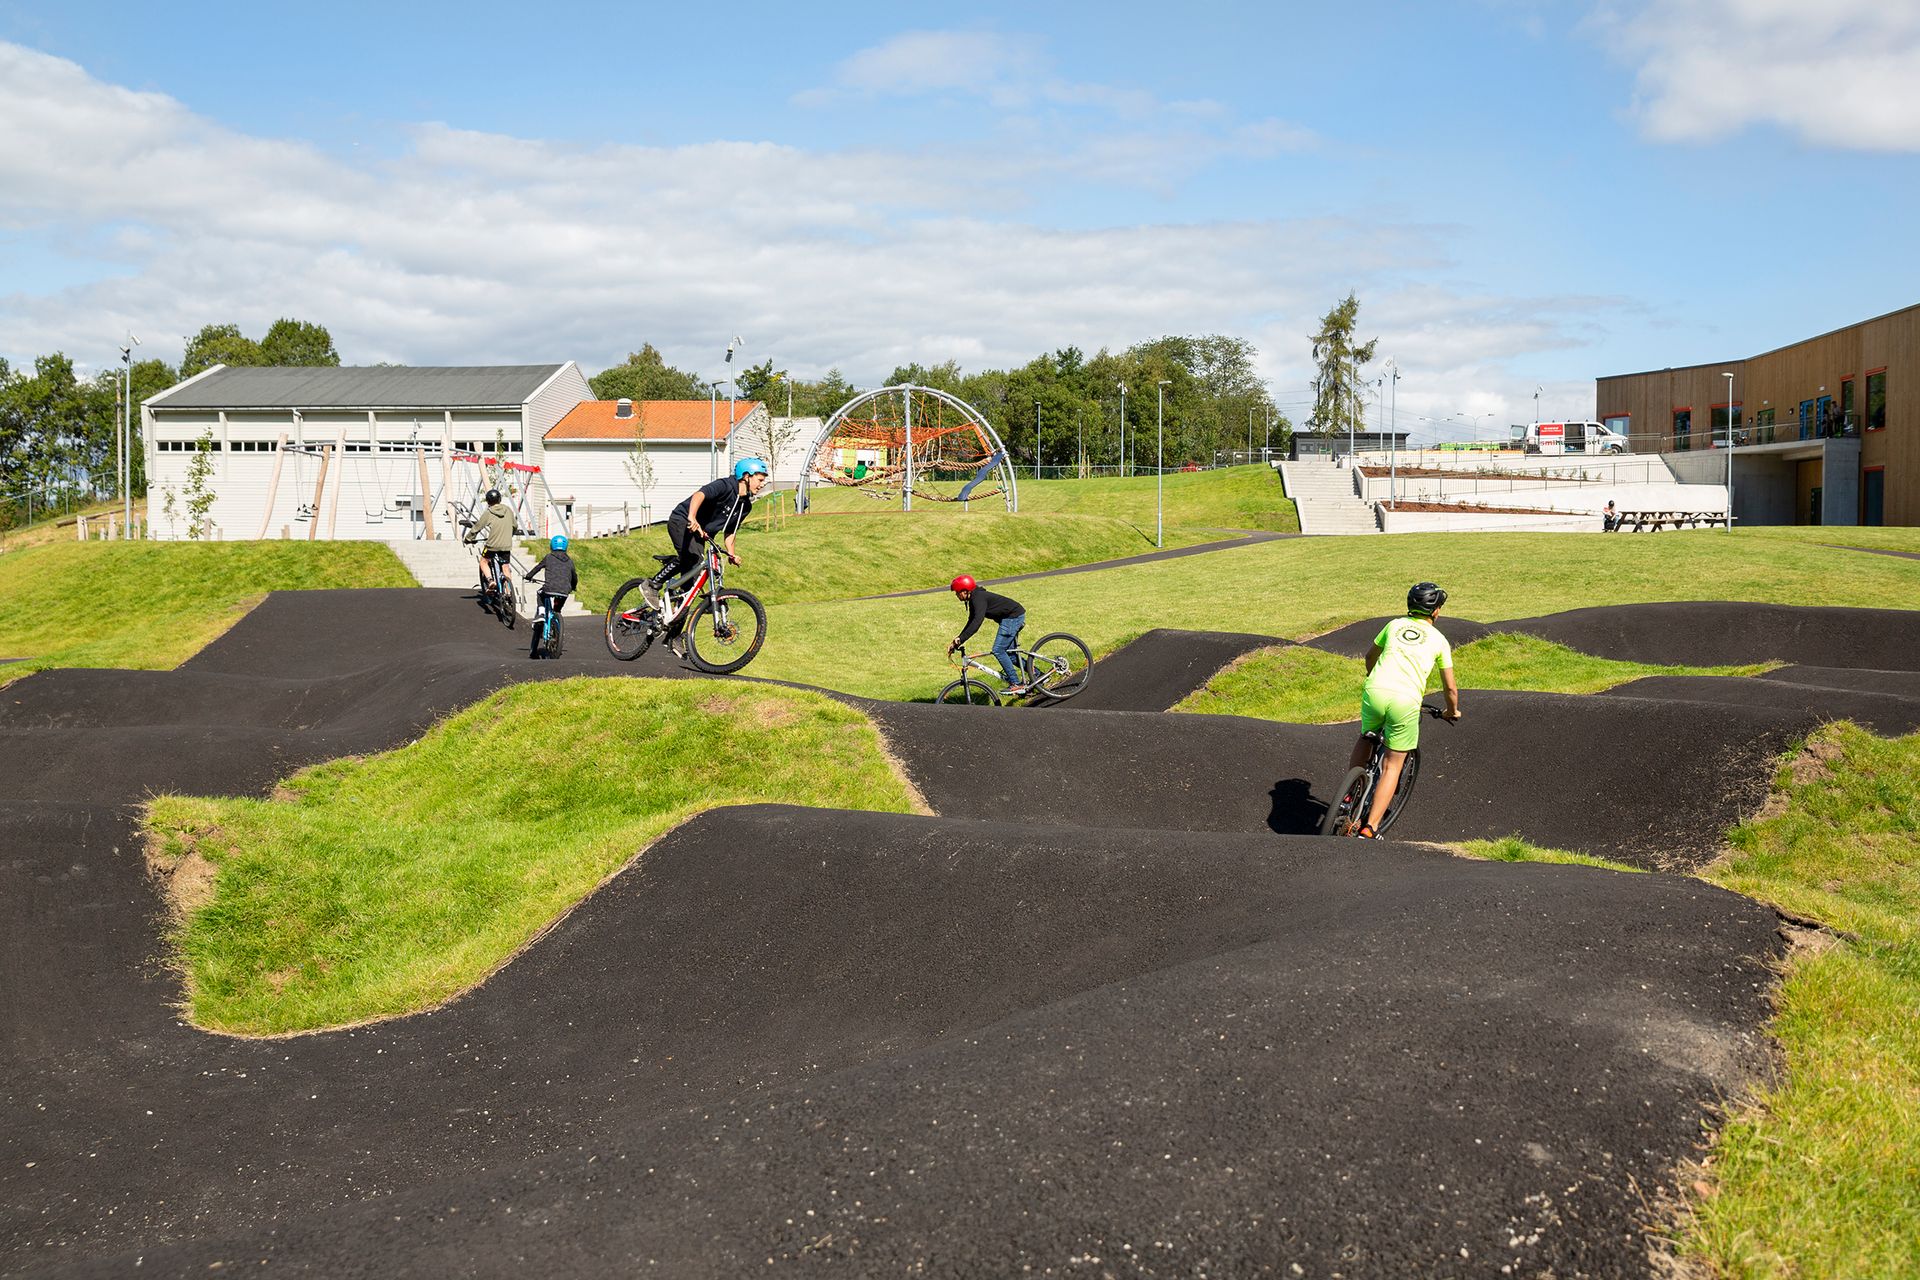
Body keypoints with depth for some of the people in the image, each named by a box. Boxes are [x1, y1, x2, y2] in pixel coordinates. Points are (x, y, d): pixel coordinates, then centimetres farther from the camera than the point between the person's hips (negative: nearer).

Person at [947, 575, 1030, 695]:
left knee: (998, 650, -13)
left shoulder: (979, 598, -21)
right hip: (1011, 617, 10)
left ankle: (1016, 684, -11)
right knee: (1008, 653, 13)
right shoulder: (974, 600, 10)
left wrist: (960, 639, -37)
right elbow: (971, 623, 14)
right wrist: (956, 643, 8)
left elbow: (977, 622, -34)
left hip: (1013, 616, -10)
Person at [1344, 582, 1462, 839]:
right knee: (1392, 766, 7)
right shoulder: (1439, 639, 14)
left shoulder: (1394, 625, 20)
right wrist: (1453, 711, 38)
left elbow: (1370, 657, 36)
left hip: (1374, 692, 2)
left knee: (1365, 738, 33)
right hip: (1405, 701, -2)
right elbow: (1450, 687, 18)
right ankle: (1368, 829, -2)